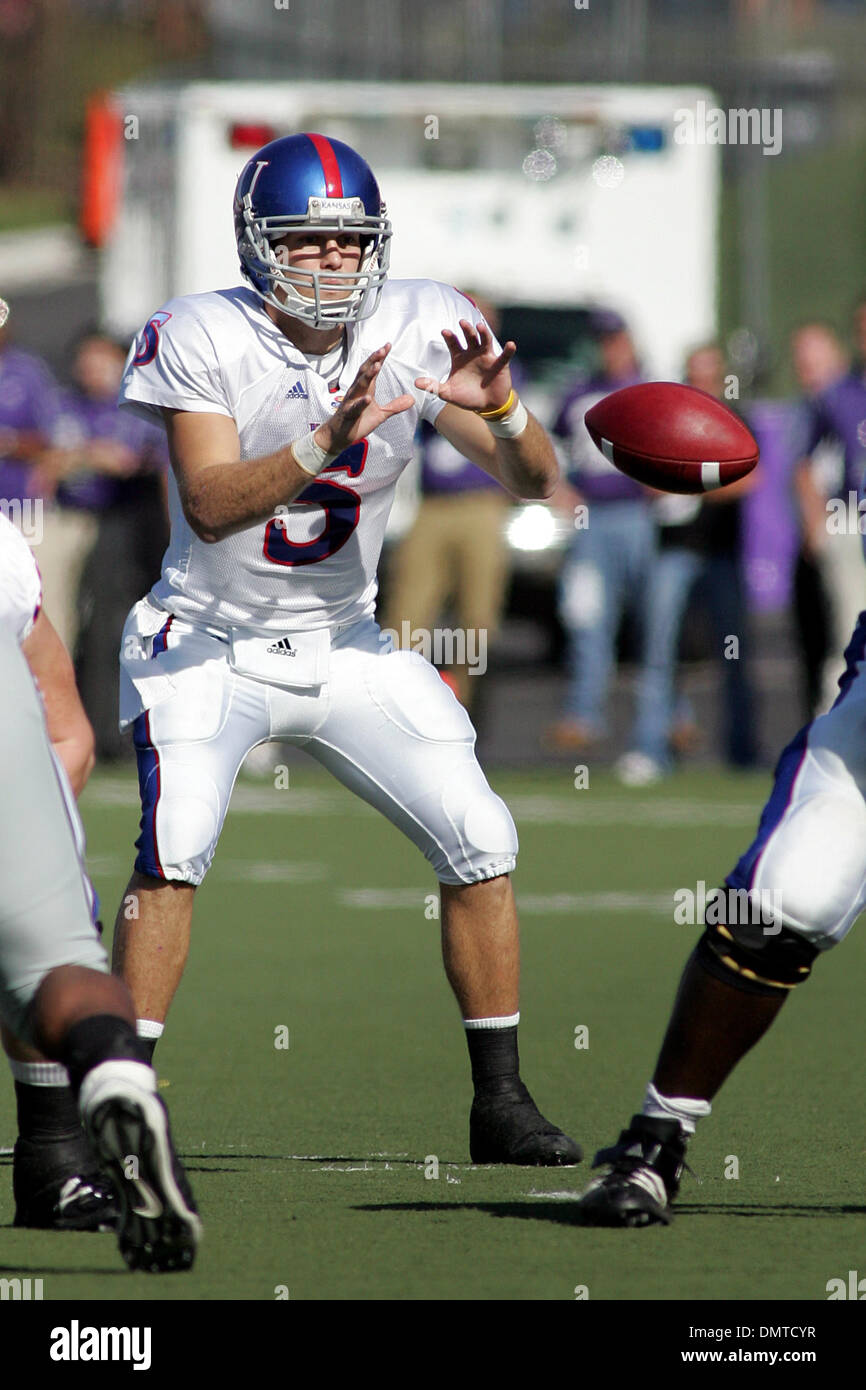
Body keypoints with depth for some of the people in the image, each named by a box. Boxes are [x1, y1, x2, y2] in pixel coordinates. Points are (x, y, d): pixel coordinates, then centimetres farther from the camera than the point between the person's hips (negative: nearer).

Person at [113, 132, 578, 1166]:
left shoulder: (414, 331, -8)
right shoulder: (204, 340, -16)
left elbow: (533, 483, -10)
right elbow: (211, 505, -28)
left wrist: (498, 409, -31)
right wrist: (324, 444, -42)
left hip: (346, 647, 4)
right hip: (211, 645, -3)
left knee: (480, 843, -6)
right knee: (176, 844, -24)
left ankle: (501, 1104, 6)